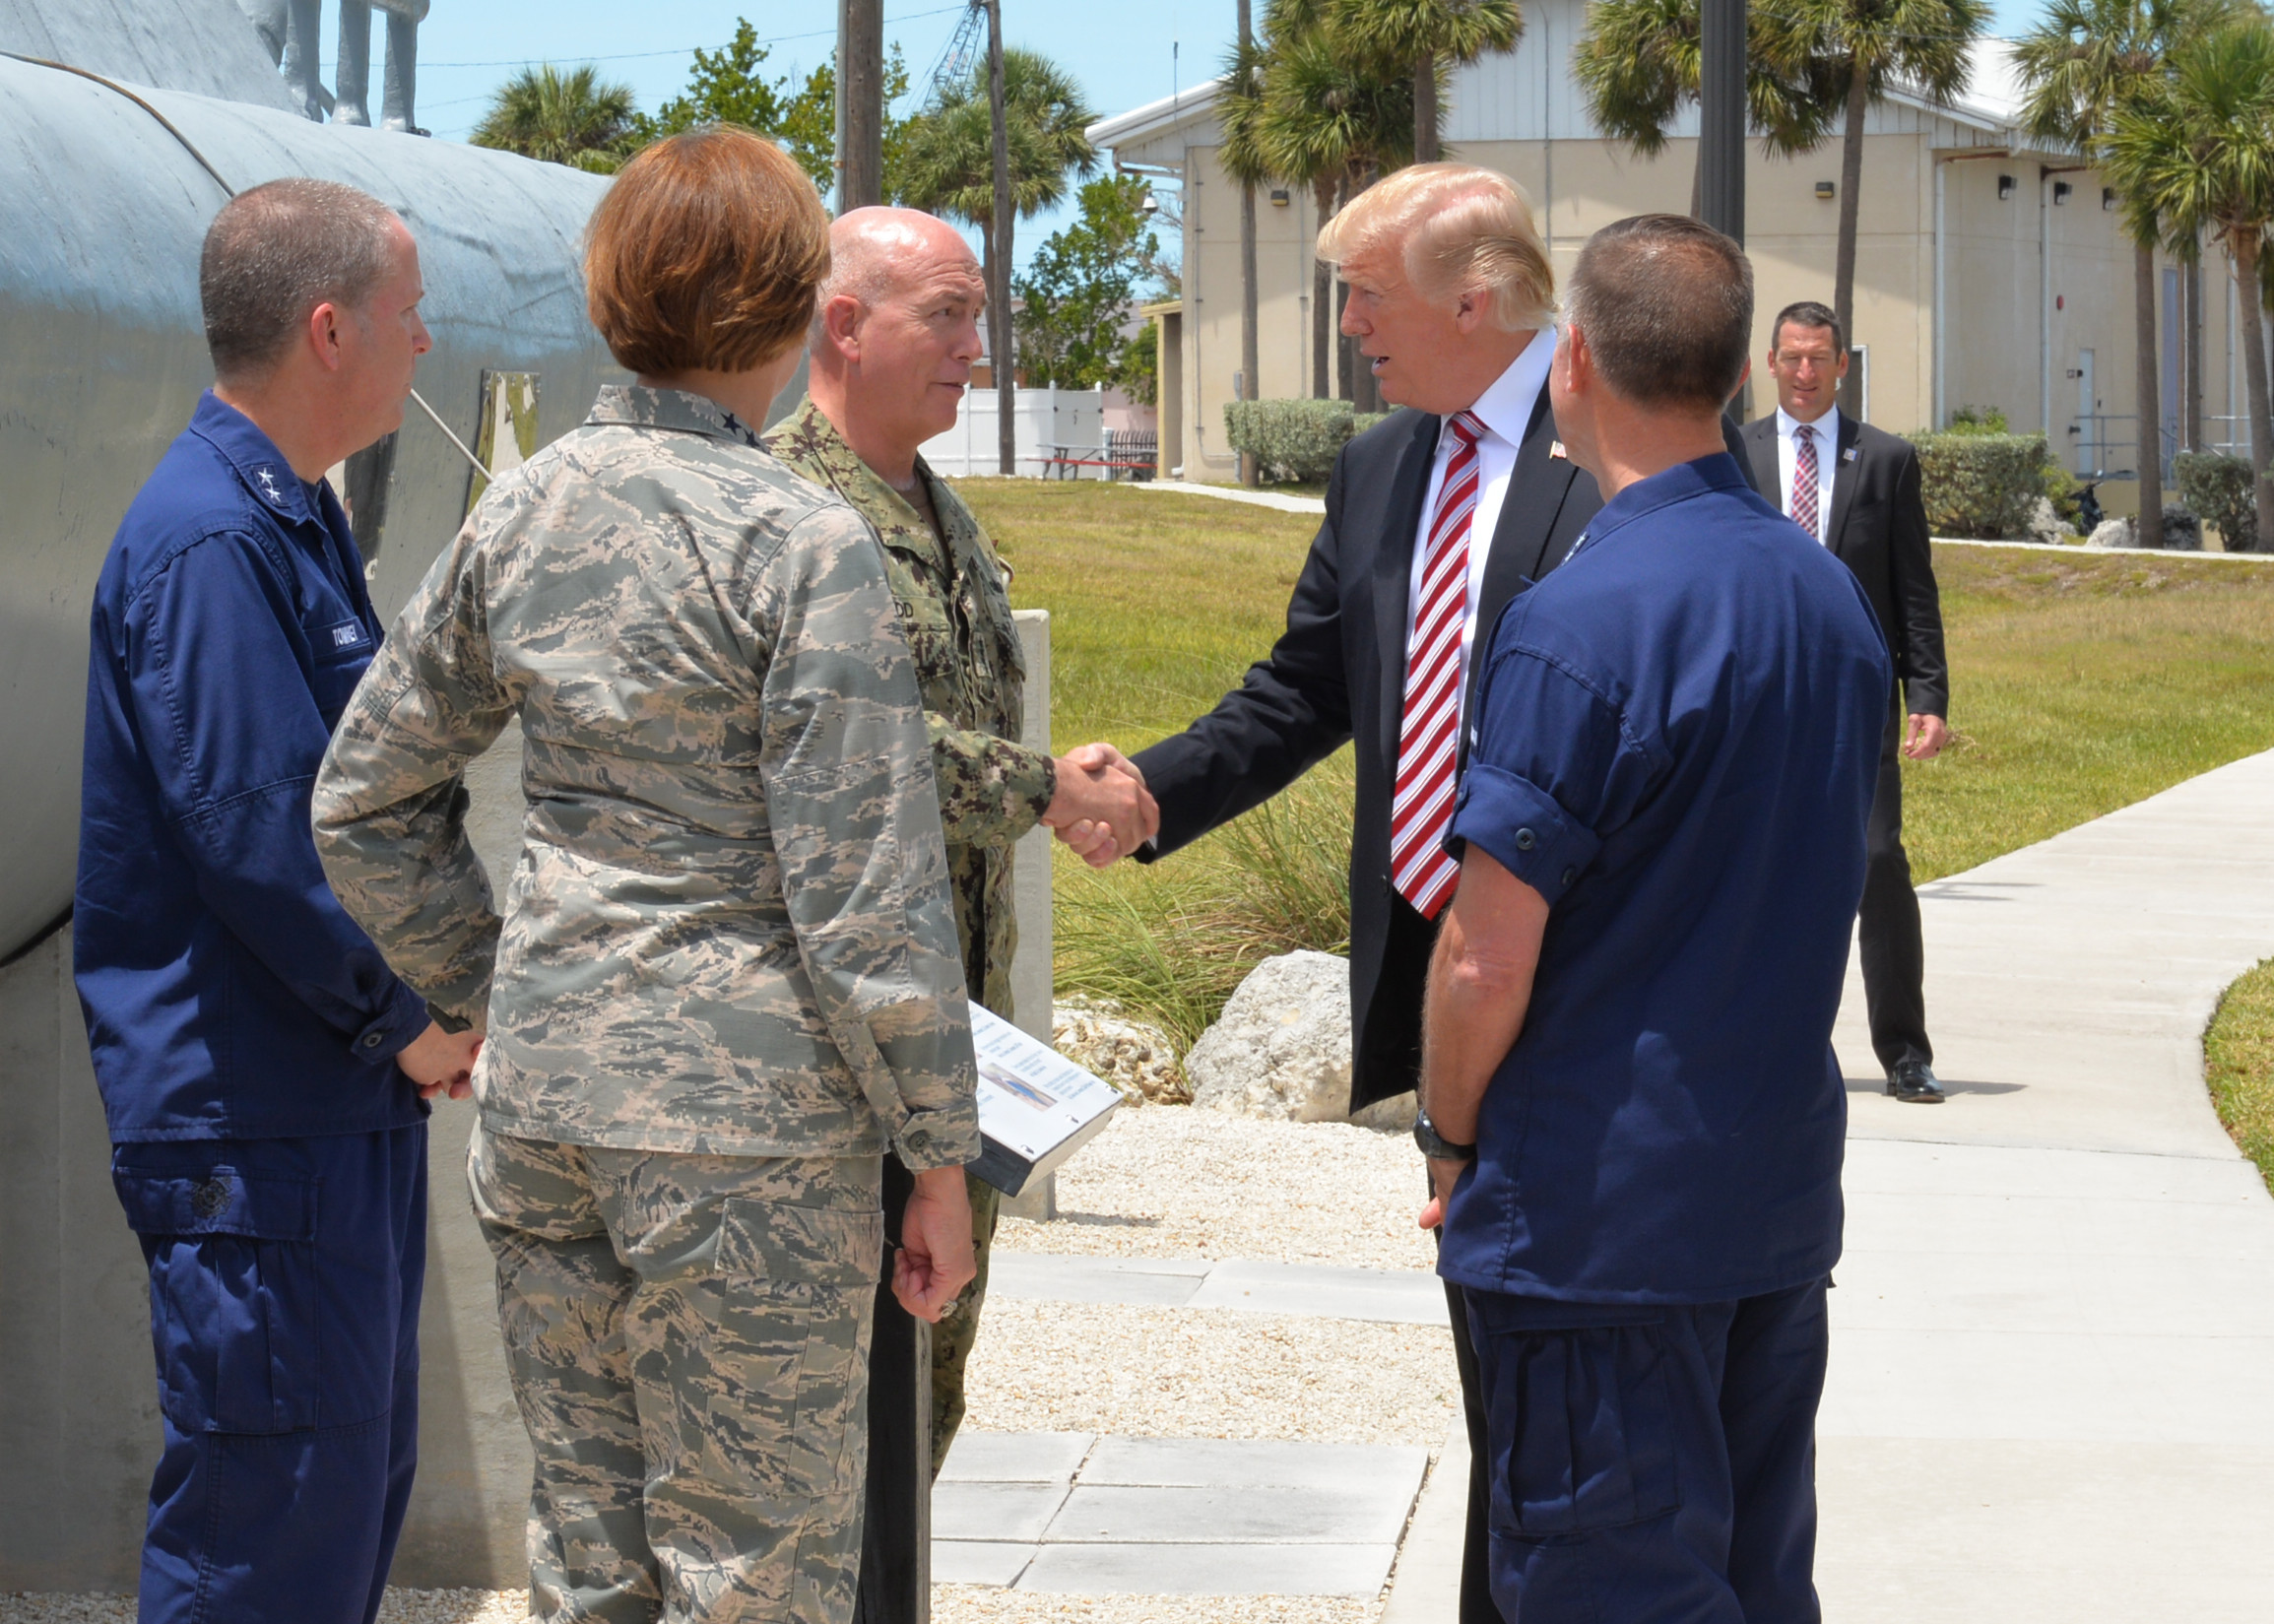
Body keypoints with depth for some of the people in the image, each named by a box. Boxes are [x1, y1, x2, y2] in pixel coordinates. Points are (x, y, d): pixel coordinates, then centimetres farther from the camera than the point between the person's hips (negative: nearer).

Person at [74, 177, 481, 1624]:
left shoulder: (300, 522, 15)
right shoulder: (207, 542, -17)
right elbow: (256, 838, -23)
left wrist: (427, 994, 10)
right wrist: (406, 1015, -12)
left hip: (349, 1104, 10)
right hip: (255, 1127, -10)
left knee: (362, 1478, 16)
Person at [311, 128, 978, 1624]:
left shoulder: (524, 512, 6)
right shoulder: (802, 543, -13)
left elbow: (366, 800, 14)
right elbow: (865, 888, -14)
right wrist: (941, 1157, -6)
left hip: (544, 1090, 6)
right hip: (743, 1106, -6)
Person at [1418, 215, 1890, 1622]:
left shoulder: (1581, 624, -18)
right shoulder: (1832, 593, 7)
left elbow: (1488, 965, -18)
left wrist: (1456, 1139, 0)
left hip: (1601, 1221, -8)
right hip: (1782, 1190, 8)